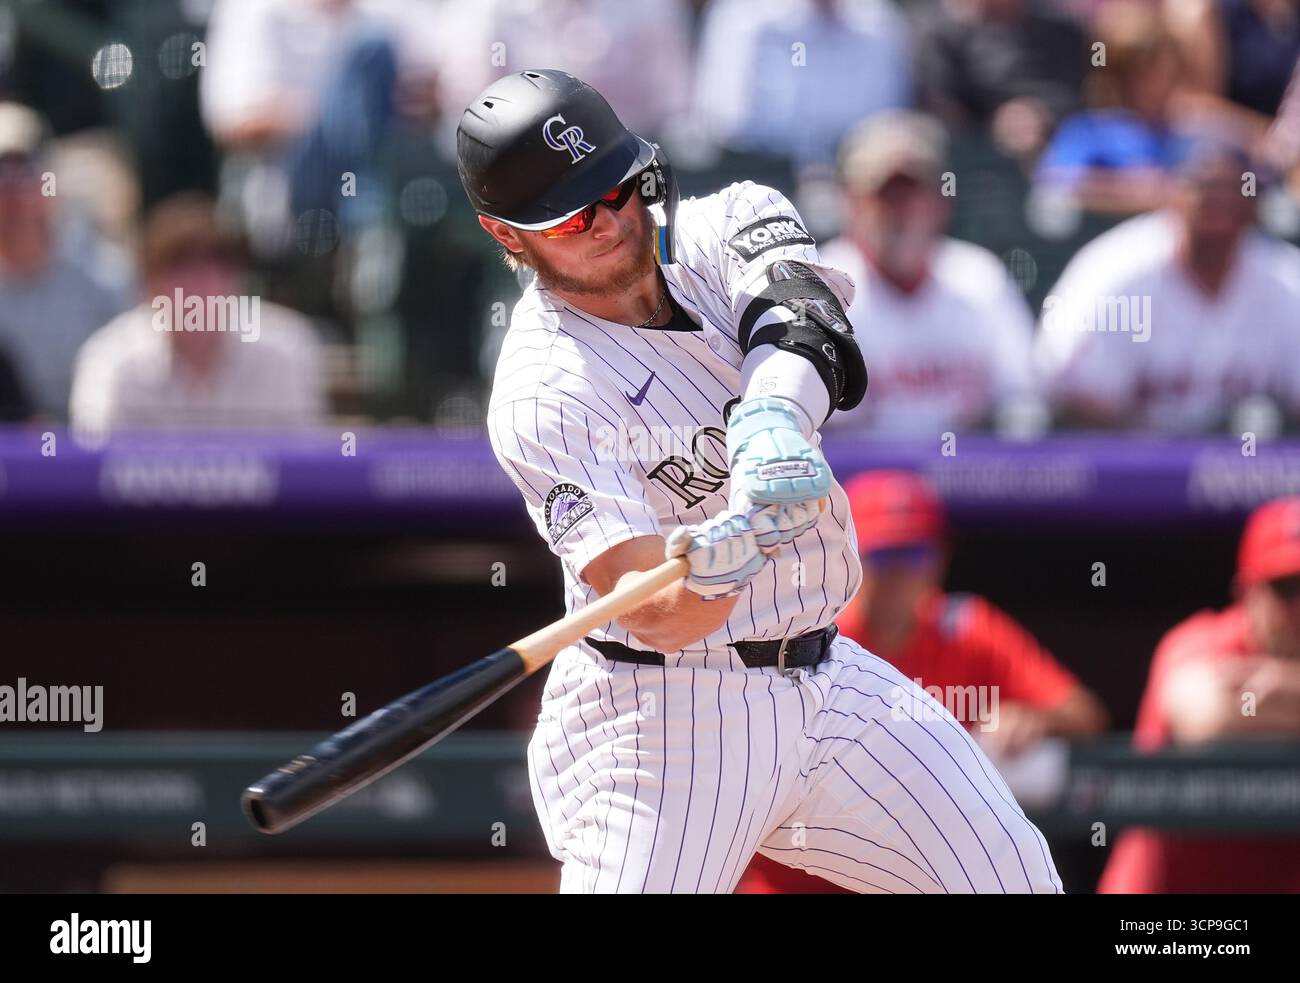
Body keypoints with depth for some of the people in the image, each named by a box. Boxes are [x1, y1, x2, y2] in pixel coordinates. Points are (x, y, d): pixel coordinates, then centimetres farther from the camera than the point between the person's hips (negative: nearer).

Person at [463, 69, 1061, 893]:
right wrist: (718, 561, -49)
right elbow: (655, 615, -27)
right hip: (667, 712, -6)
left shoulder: (722, 230, -1)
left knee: (1015, 879, 4)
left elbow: (806, 310, -24)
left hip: (827, 679, 6)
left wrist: (775, 413, -44)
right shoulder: (544, 394, -18)